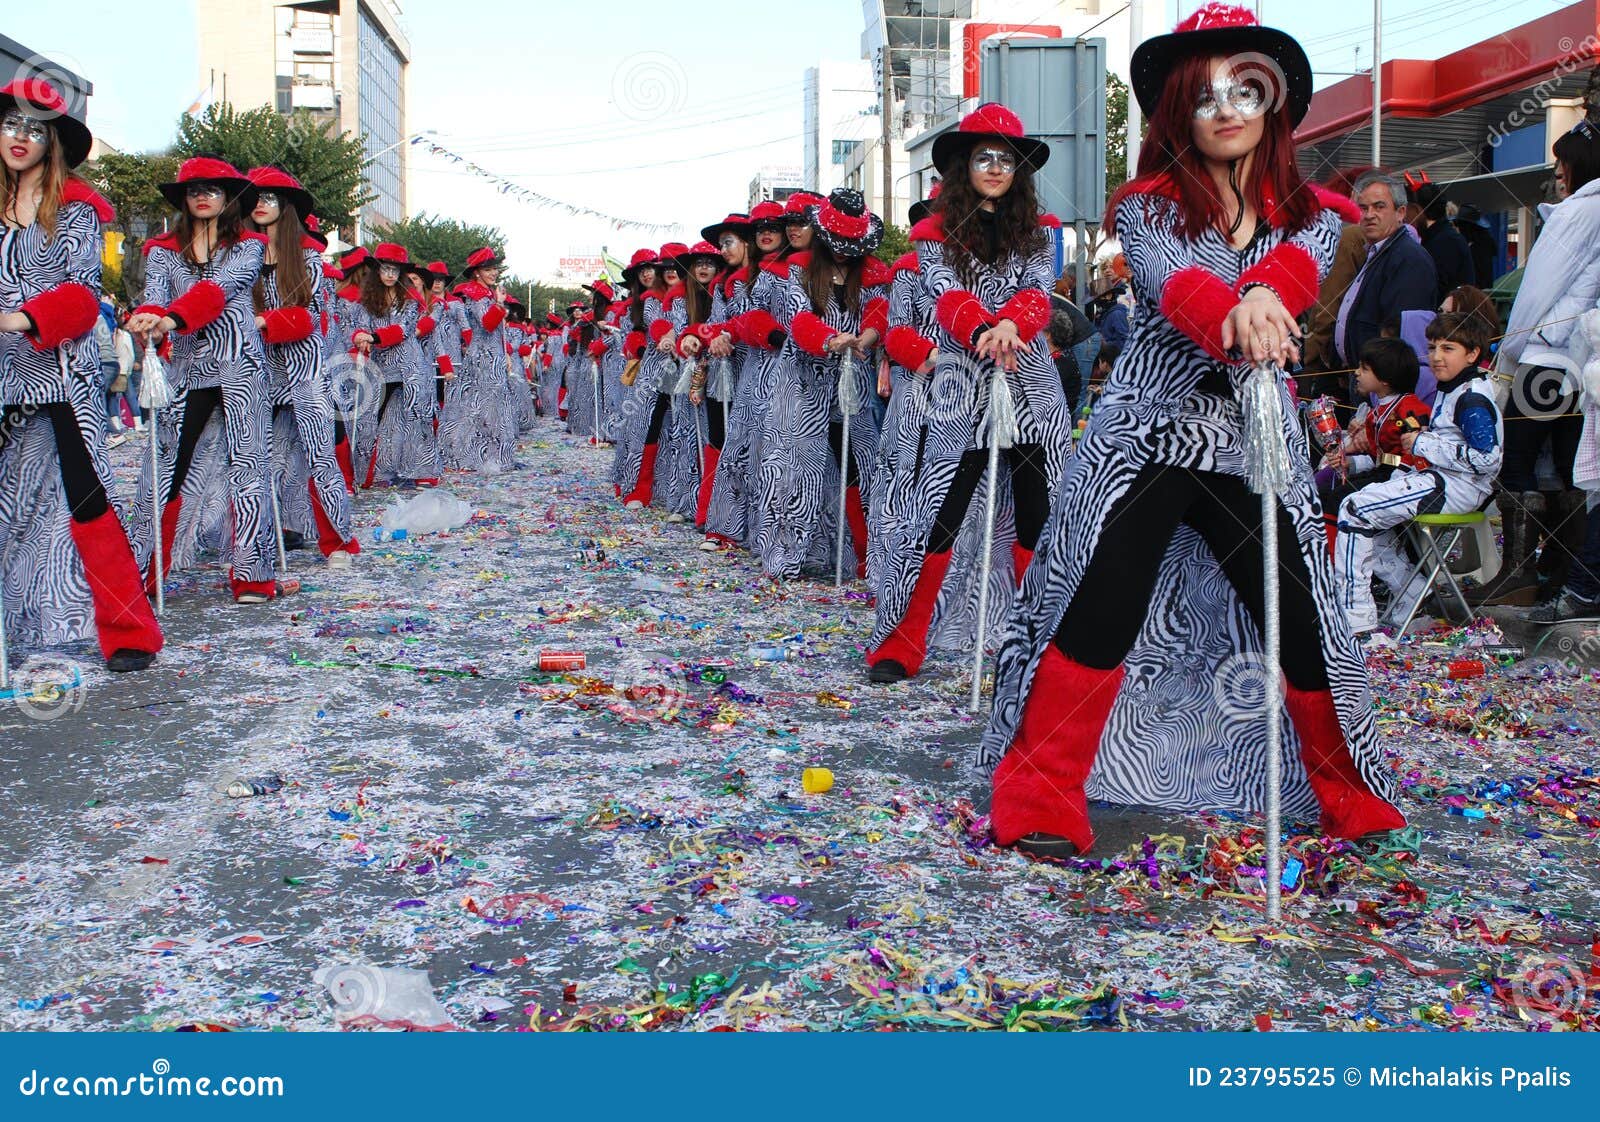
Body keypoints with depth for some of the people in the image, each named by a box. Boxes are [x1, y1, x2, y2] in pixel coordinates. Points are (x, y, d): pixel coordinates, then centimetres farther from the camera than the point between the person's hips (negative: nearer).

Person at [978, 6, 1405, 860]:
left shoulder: (1311, 216, 7)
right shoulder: (1148, 207, 0)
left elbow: (1297, 272, -17)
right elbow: (1170, 278, -23)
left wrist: (1262, 293, -41)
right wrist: (1230, 313, -46)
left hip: (1254, 446, 3)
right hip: (1147, 436, -2)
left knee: (1300, 622, 2)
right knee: (1101, 613, -11)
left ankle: (1350, 798, 23)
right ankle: (1039, 804, -1)